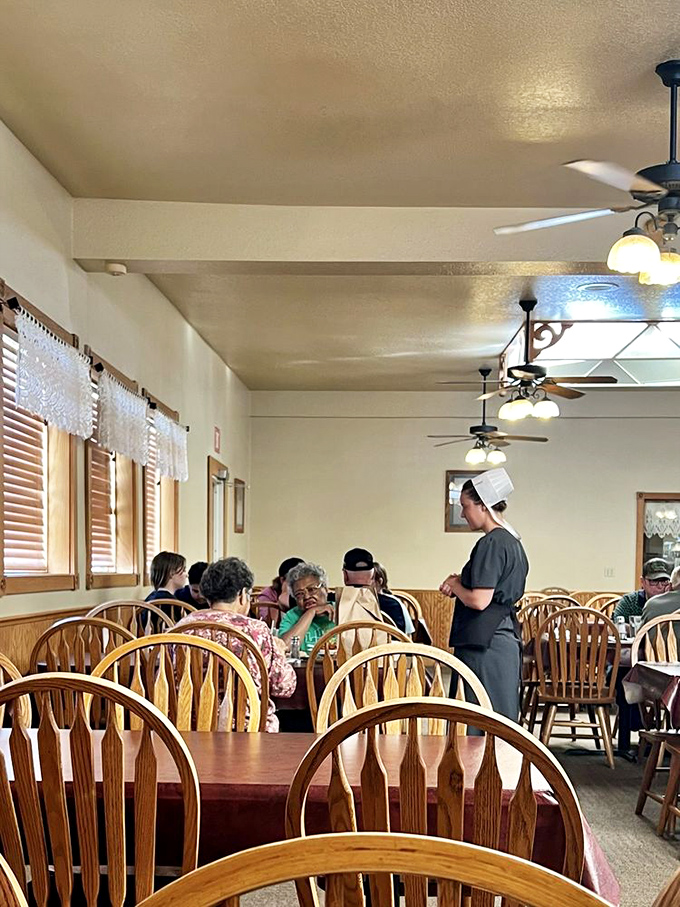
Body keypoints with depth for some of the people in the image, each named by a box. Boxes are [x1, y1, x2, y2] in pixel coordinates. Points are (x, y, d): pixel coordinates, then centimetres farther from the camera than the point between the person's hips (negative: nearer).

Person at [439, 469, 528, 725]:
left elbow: (479, 600, -21)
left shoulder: (490, 544, -15)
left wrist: (454, 585, -3)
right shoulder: (512, 541, 15)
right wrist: (461, 583, 10)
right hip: (508, 642, 10)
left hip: (484, 647, -10)